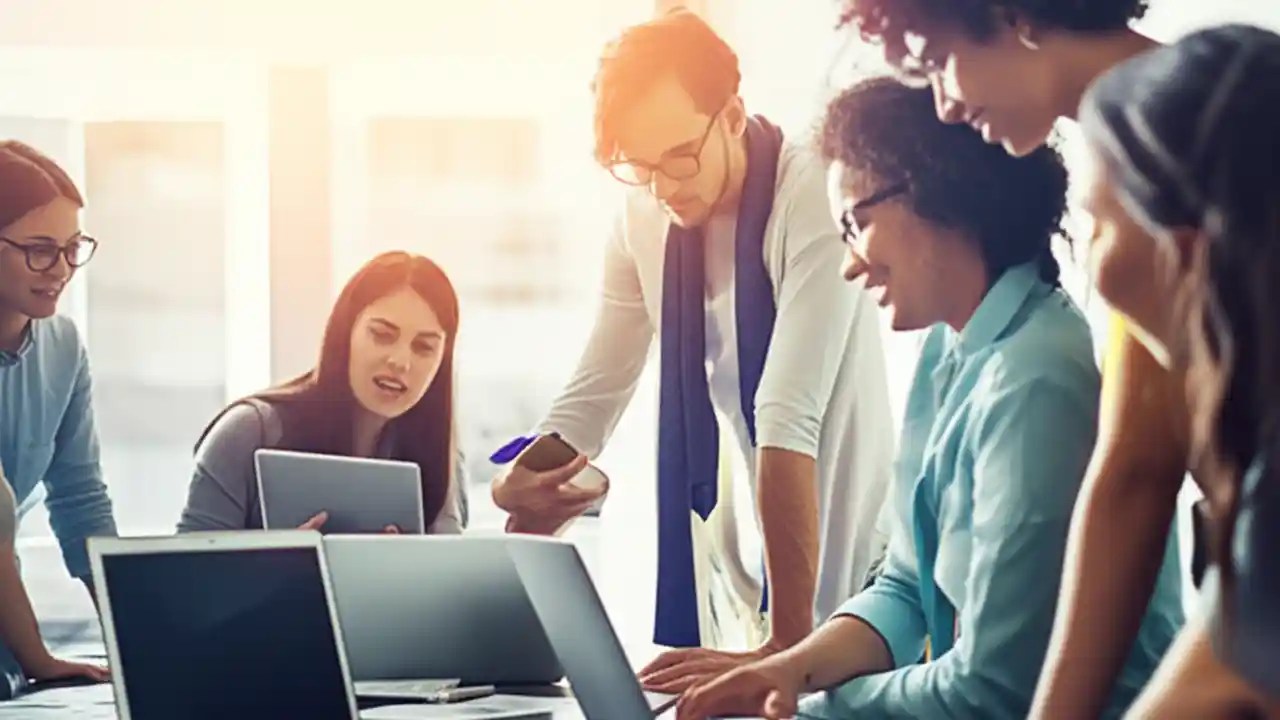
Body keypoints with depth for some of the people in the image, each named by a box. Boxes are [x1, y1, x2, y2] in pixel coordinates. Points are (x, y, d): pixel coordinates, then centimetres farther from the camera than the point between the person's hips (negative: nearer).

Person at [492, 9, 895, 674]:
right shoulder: (643, 217, 0)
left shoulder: (811, 198, -19)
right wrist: (520, 489, -11)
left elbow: (790, 421, -27)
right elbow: (591, 398, 9)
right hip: (734, 559, 5)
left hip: (836, 568, -5)